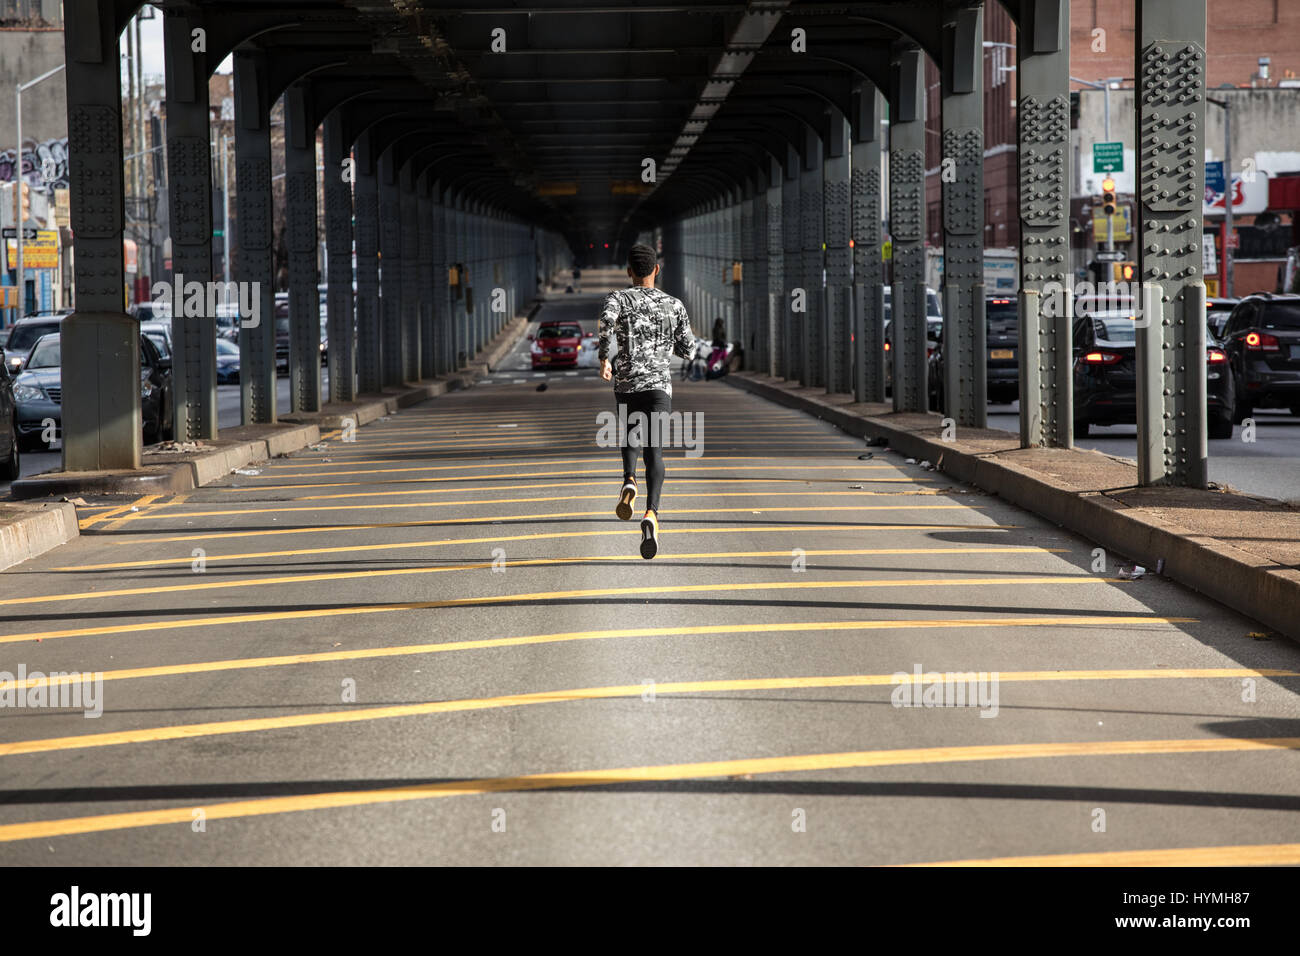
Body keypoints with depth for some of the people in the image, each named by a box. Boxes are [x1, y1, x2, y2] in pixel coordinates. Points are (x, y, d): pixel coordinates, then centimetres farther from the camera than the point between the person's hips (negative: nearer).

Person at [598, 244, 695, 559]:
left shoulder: (618, 298, 2)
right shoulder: (674, 305, 8)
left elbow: (607, 320, -21)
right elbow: (687, 349, 12)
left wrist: (603, 357, -9)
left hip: (626, 381, 1)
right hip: (660, 382, -1)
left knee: (629, 431, 30)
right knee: (654, 449, -9)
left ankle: (629, 480, 3)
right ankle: (651, 512, -31)